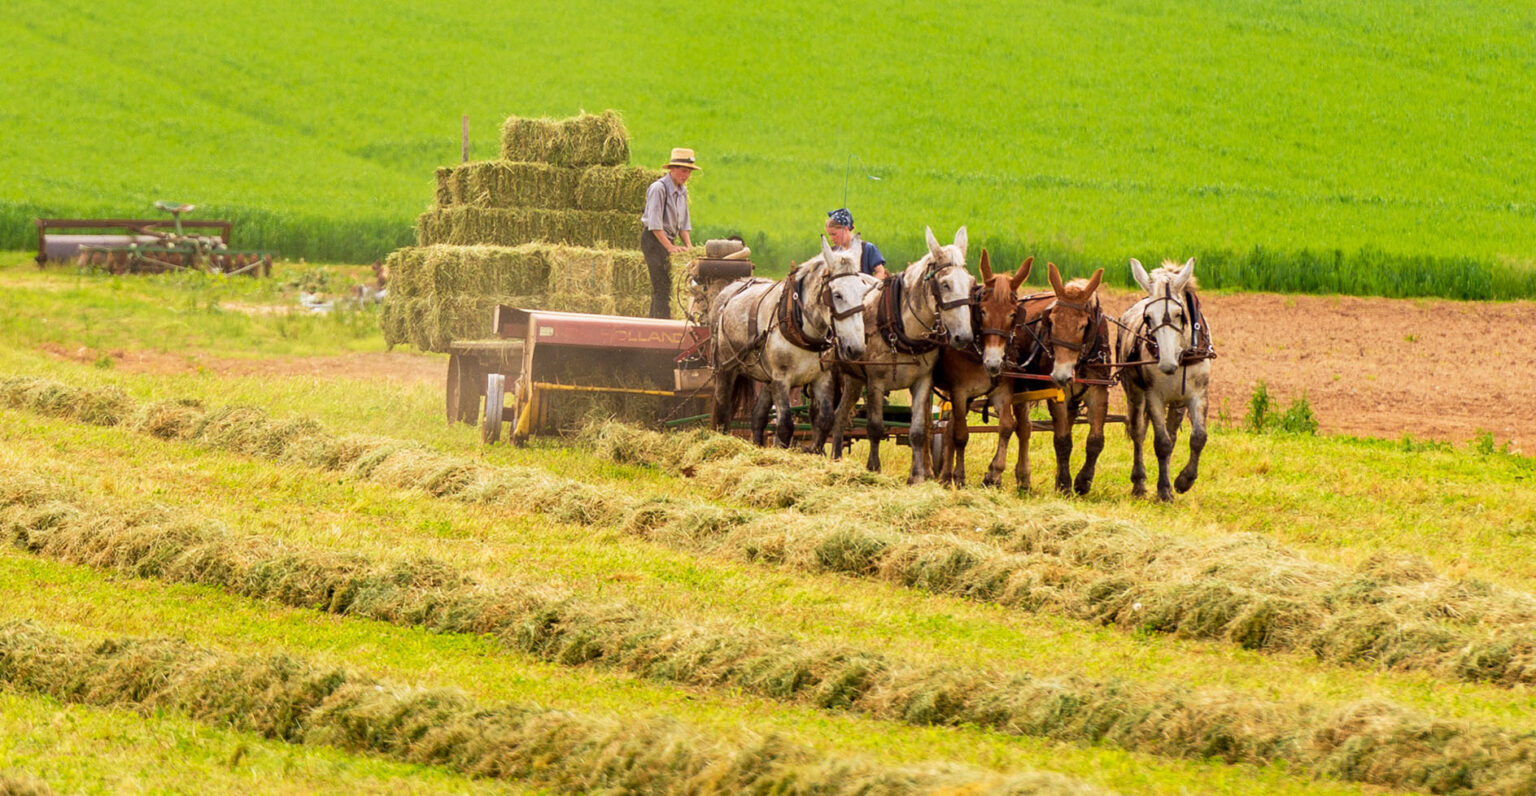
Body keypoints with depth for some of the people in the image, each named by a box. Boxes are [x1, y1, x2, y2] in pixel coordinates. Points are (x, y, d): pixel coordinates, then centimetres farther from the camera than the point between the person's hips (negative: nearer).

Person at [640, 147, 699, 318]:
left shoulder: (682, 192, 12)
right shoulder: (658, 189, -14)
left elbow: (684, 224, 16)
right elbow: (654, 223, -18)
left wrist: (689, 246, 2)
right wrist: (670, 247, -21)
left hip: (668, 240, 9)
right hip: (654, 240, -9)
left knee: (659, 288, 9)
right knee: (662, 286, -14)